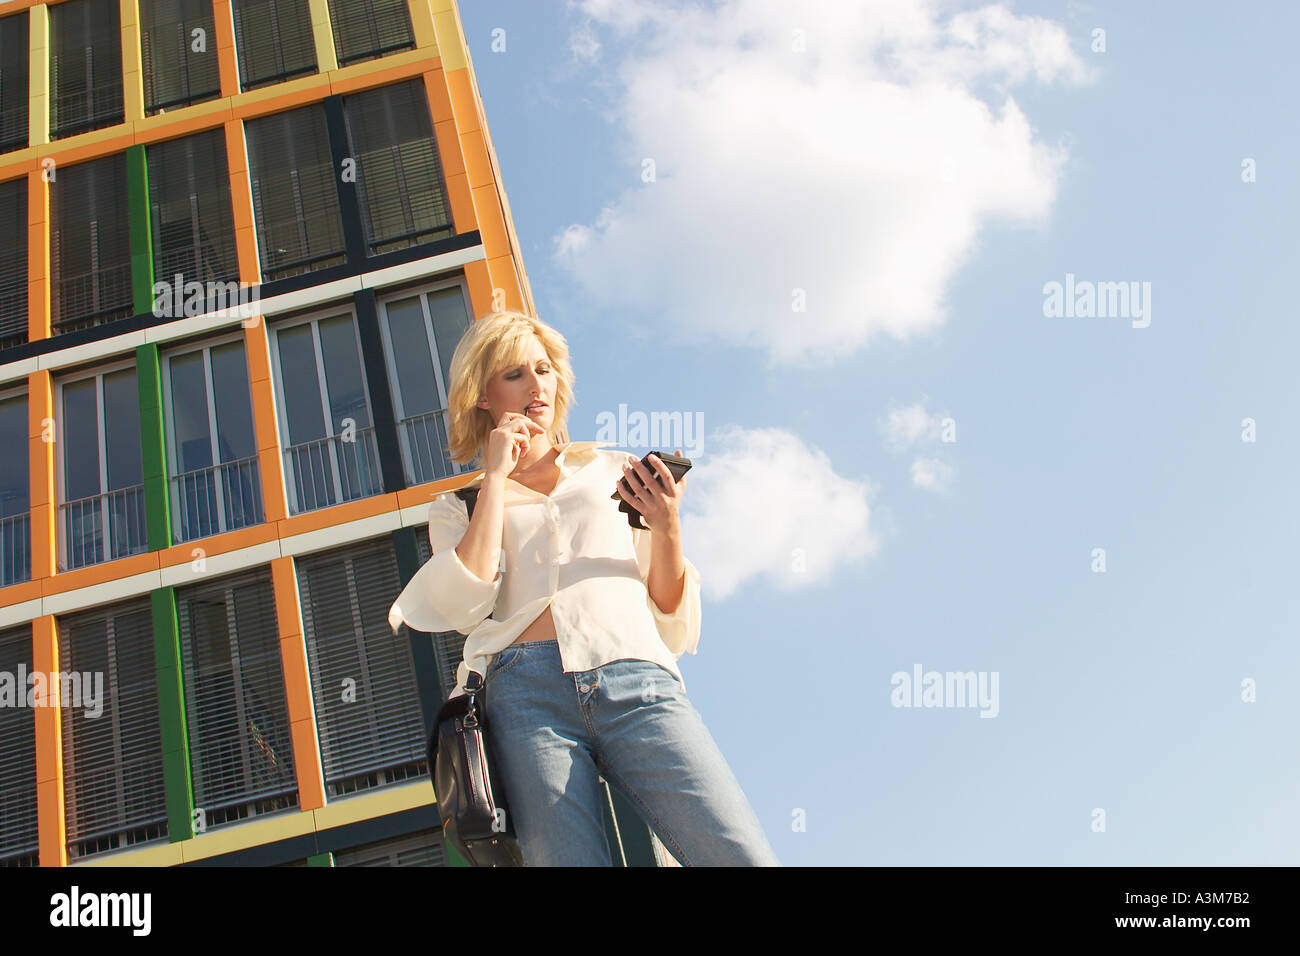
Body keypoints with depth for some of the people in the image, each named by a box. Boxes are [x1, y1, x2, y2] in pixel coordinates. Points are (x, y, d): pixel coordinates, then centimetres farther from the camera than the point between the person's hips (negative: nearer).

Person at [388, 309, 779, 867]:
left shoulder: (612, 471, 26)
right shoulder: (457, 506, 24)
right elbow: (461, 607, 2)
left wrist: (666, 528, 4)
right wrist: (496, 477, 8)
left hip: (637, 678, 1)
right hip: (528, 691, 0)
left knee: (744, 857, -21)